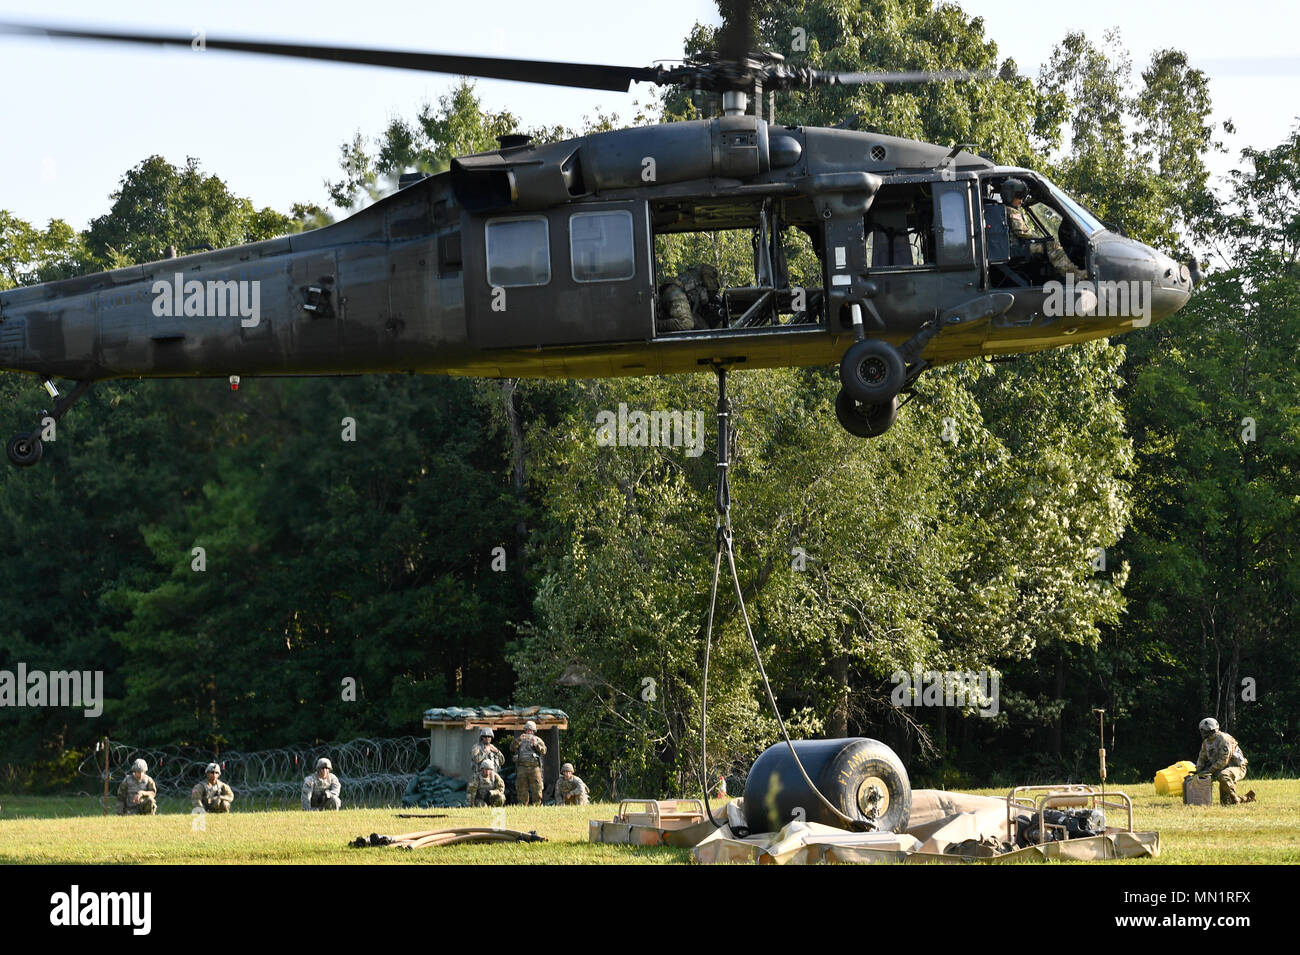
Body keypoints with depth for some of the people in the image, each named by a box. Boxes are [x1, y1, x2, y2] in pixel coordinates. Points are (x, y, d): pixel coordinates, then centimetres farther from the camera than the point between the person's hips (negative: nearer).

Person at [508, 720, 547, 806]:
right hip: (522, 768, 1)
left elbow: (543, 751, 1)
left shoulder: (537, 739, 15)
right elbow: (512, 748, 3)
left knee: (537, 789, -6)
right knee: (522, 789, 1)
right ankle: (523, 806, 5)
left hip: (534, 767, -1)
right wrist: (518, 739, -12)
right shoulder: (520, 740, 19)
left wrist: (536, 744, -16)